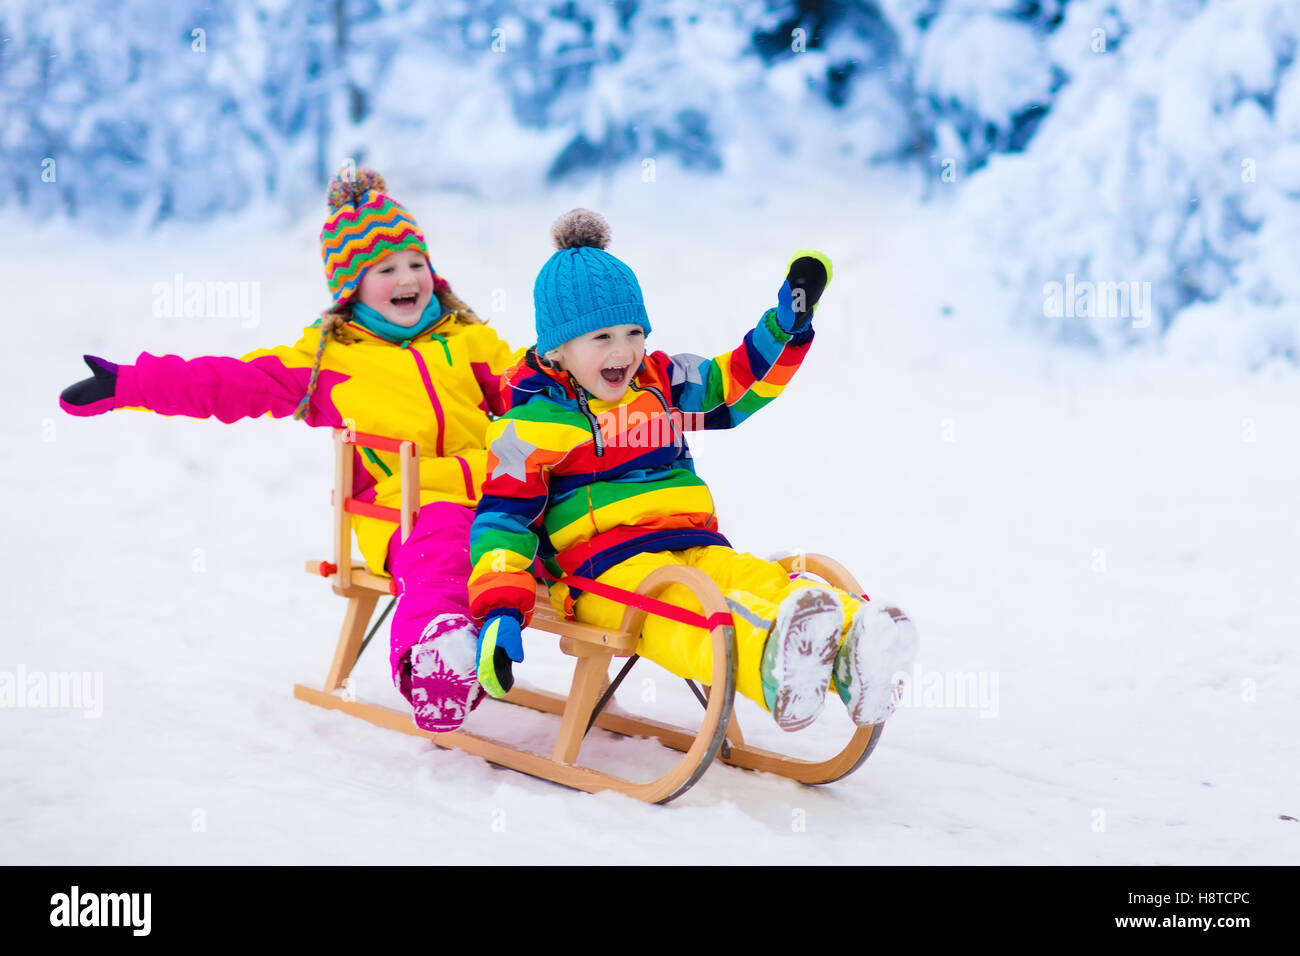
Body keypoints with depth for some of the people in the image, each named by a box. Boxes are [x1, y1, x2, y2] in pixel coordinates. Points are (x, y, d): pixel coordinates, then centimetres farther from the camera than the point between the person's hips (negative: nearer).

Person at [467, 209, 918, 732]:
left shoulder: (662, 384, 20)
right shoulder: (534, 423, 2)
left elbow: (738, 382, 31)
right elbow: (504, 514, -1)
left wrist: (785, 328, 16)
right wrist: (499, 607, -14)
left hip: (699, 549, 6)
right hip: (607, 569, -6)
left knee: (760, 583, -28)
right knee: (679, 613, -39)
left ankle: (853, 645, -57)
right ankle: (770, 667, -70)